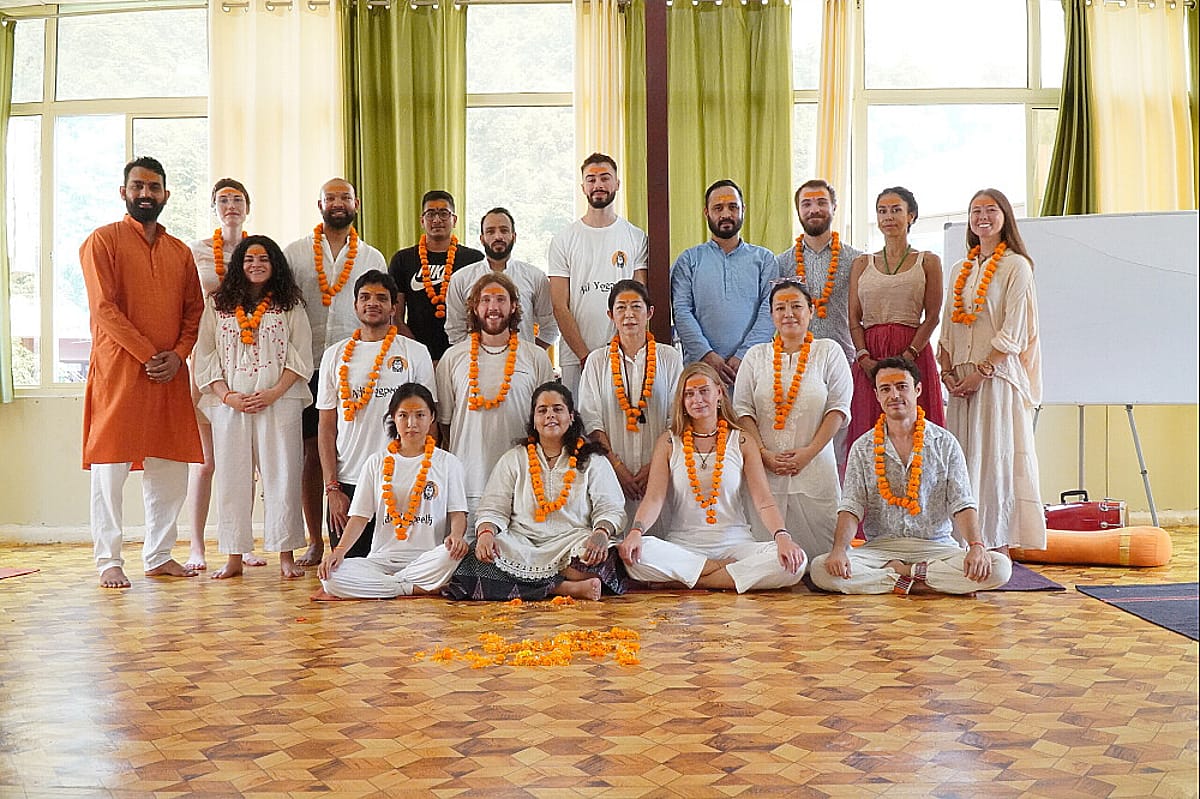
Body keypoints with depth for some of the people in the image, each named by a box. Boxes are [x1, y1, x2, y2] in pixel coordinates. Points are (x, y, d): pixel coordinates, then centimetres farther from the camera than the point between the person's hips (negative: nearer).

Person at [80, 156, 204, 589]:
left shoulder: (180, 252, 17)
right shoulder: (103, 240, 1)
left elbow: (195, 311, 12)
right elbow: (104, 307, -9)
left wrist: (177, 355, -5)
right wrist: (149, 355, -14)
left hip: (170, 374, 5)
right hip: (117, 370, -5)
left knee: (169, 468, 6)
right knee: (110, 467, -3)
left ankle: (158, 556, 16)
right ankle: (109, 561, 3)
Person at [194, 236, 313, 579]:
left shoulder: (290, 304, 9)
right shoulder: (218, 304, 12)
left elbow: (301, 357, 2)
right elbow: (205, 357, 7)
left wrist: (274, 393, -11)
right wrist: (227, 396, -7)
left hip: (278, 402, -1)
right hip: (230, 403, 2)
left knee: (281, 475, -3)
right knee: (231, 477, 2)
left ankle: (286, 555, 2)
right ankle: (234, 557, 8)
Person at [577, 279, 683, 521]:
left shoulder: (670, 357, 7)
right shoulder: (597, 361, 9)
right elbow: (591, 420, 2)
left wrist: (655, 465, -9)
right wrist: (617, 466, -9)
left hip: (659, 471, 0)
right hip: (613, 473, 0)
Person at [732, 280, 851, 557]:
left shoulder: (829, 352, 6)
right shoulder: (756, 355, 12)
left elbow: (839, 408, 0)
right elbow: (742, 409, 6)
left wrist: (809, 452, -10)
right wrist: (764, 454, -7)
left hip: (814, 470, -1)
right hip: (764, 470, 1)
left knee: (819, 551, -3)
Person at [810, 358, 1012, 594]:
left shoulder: (945, 443, 7)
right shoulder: (862, 448, 8)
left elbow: (962, 503, 0)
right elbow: (851, 506, 1)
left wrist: (976, 546, -20)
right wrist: (839, 549, -19)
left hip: (936, 546, 0)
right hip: (880, 546, 0)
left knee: (1000, 568, -27)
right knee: (821, 569, -28)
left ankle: (903, 573, -14)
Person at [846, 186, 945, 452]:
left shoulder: (928, 262, 8)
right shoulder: (861, 264, 15)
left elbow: (932, 317, -1)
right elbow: (854, 319, 9)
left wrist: (907, 357, -14)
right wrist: (864, 358, -8)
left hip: (912, 354, -2)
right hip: (869, 358, 2)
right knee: (867, 433, -2)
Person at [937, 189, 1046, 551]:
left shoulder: (1016, 267, -3)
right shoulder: (961, 269, 16)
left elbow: (1012, 333, -10)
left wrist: (981, 372, -15)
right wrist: (947, 372, 1)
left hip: (998, 374, -6)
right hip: (962, 379, 6)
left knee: (997, 455, -5)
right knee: (963, 457, 4)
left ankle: (1000, 541, 1)